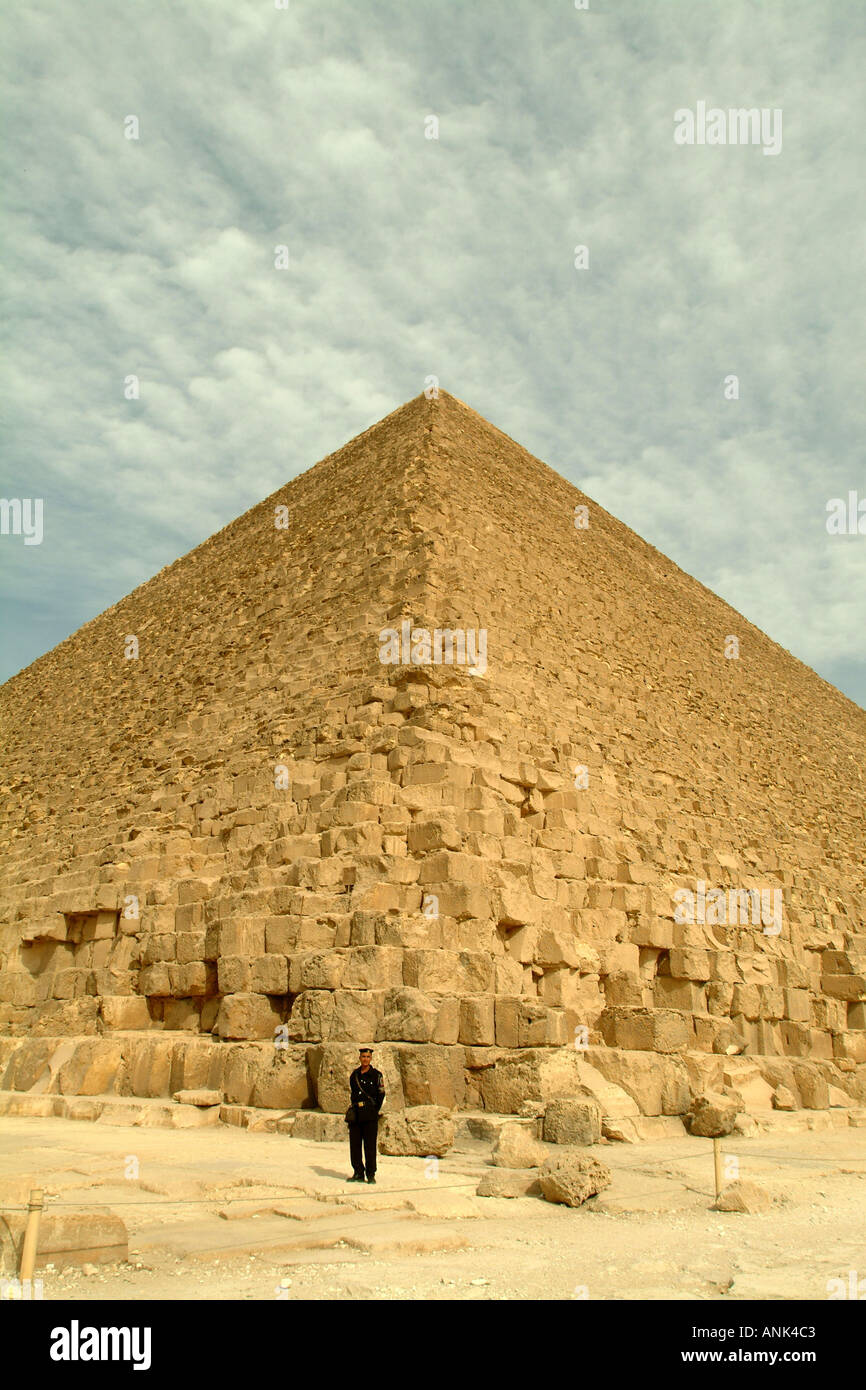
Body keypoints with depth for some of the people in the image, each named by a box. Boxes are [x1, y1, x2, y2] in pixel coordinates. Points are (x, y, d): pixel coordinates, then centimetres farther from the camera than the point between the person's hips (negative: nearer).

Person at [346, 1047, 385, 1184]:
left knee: (370, 1145, -4)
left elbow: (381, 1094, 2)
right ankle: (358, 1173, 14)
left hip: (370, 1114, -4)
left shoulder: (376, 1075, 0)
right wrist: (354, 1109, 7)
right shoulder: (354, 1075, 11)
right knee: (354, 1144, 5)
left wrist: (374, 1111, -4)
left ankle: (371, 1174, 4)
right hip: (355, 1114, 4)